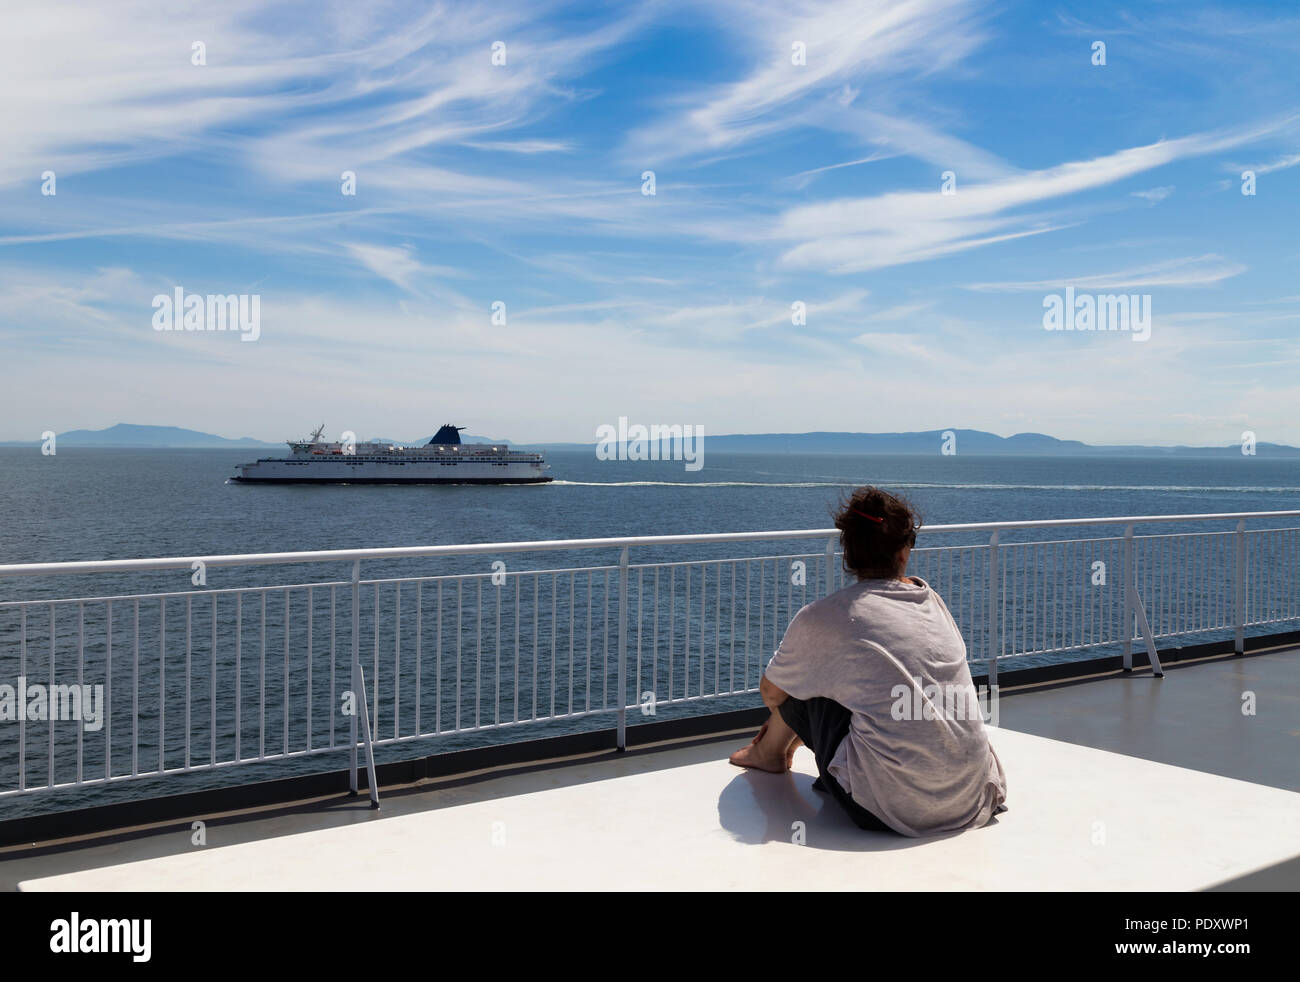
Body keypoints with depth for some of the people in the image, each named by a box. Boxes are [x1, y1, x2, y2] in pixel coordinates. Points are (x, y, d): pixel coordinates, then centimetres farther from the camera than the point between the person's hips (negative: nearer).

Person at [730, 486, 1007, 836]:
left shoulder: (821, 617, -5)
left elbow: (771, 693, 12)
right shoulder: (932, 600, 10)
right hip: (971, 796, 5)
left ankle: (769, 752, 42)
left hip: (895, 807, -5)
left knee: (803, 686, 14)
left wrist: (779, 729, 40)